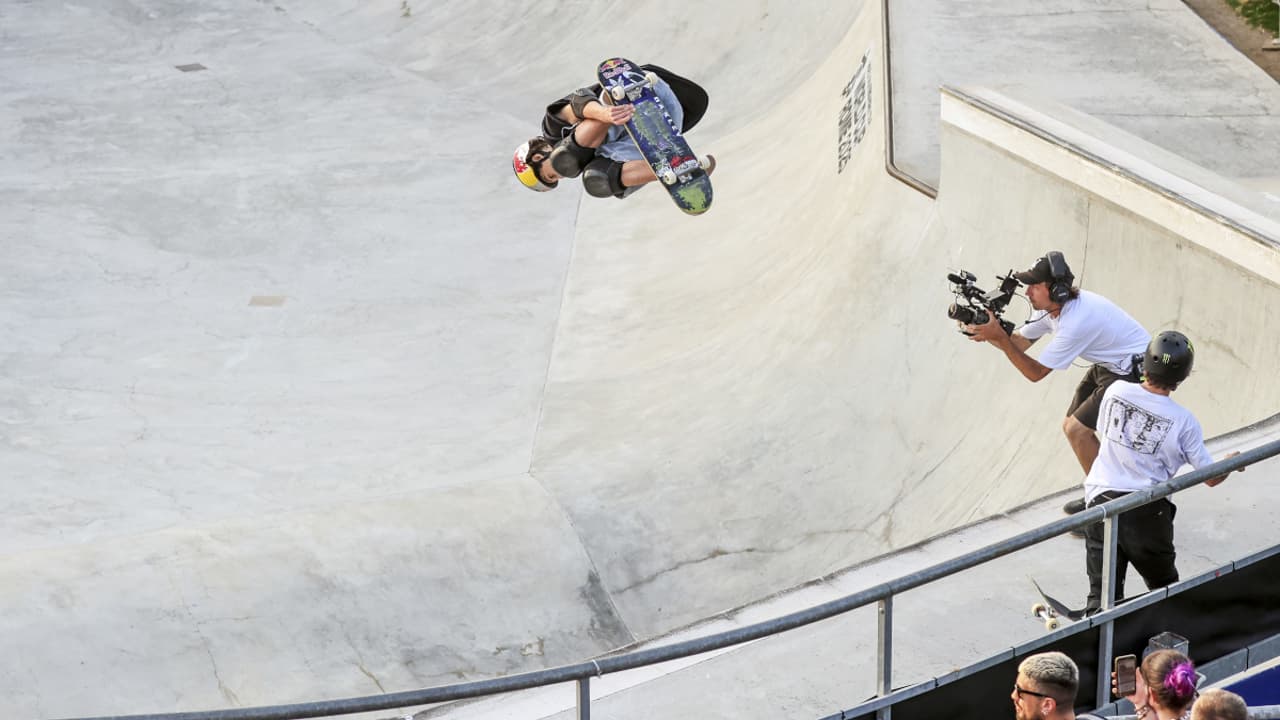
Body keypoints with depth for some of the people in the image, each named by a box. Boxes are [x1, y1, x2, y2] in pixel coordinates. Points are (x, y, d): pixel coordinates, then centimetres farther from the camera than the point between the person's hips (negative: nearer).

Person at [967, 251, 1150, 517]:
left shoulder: (1075, 322, -33)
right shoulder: (1052, 306, -6)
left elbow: (1035, 373, -27)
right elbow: (1019, 343, 0)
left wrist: (999, 336, -33)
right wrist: (987, 333, -19)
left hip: (1133, 372, -10)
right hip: (1107, 364, 10)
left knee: (1076, 429, -13)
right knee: (1075, 426, 10)